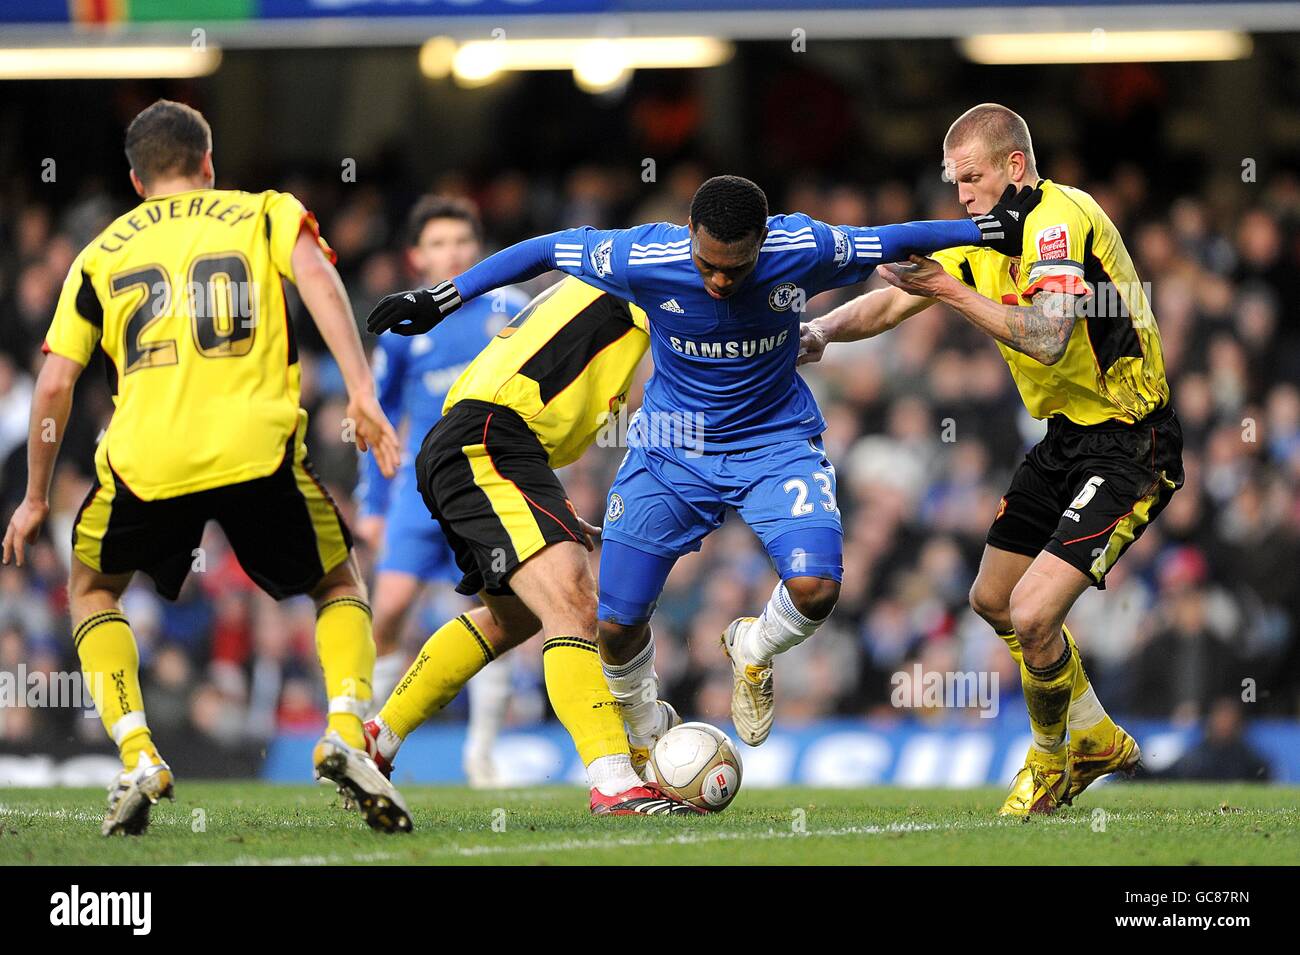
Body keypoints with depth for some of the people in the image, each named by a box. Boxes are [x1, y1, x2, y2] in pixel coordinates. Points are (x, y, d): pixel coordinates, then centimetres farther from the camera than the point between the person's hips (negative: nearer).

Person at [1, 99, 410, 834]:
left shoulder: (101, 254, 21)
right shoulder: (266, 213, 18)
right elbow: (316, 277, -4)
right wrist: (361, 393, -11)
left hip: (146, 458, 1)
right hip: (258, 445, -1)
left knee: (93, 589, 28)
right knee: (340, 586, 23)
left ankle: (138, 758, 9)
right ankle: (346, 736, -2)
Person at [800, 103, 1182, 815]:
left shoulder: (1060, 219, -22)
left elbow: (1047, 336, -35)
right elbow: (892, 301, 11)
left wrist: (950, 290, -35)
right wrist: (820, 331, -6)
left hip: (1129, 446, -10)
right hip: (1067, 437, 10)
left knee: (1033, 616, -18)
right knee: (992, 600, 19)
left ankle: (1049, 761, 10)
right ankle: (1099, 742, 36)